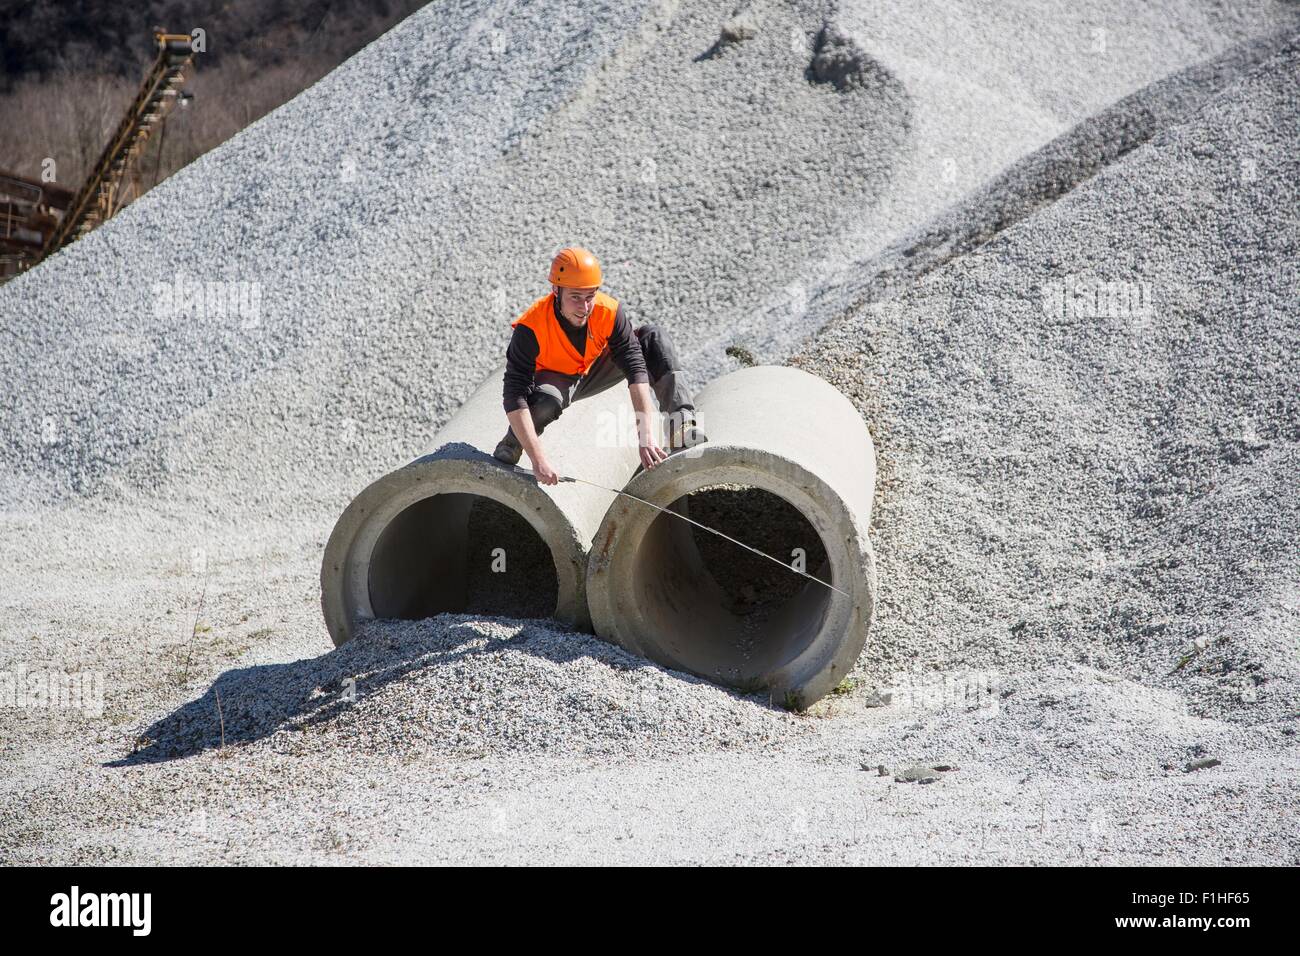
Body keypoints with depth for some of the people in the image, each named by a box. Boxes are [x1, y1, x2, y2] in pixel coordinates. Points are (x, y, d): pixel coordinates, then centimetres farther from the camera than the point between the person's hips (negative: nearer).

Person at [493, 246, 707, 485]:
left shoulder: (609, 312, -28)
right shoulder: (531, 328, -35)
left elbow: (636, 368, -30)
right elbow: (514, 397, -38)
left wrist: (646, 436, -39)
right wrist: (538, 460, -47)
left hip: (591, 374, 3)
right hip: (552, 381, -3)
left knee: (653, 338, -17)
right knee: (548, 400, -41)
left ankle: (682, 422, -22)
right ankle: (509, 449, -12)